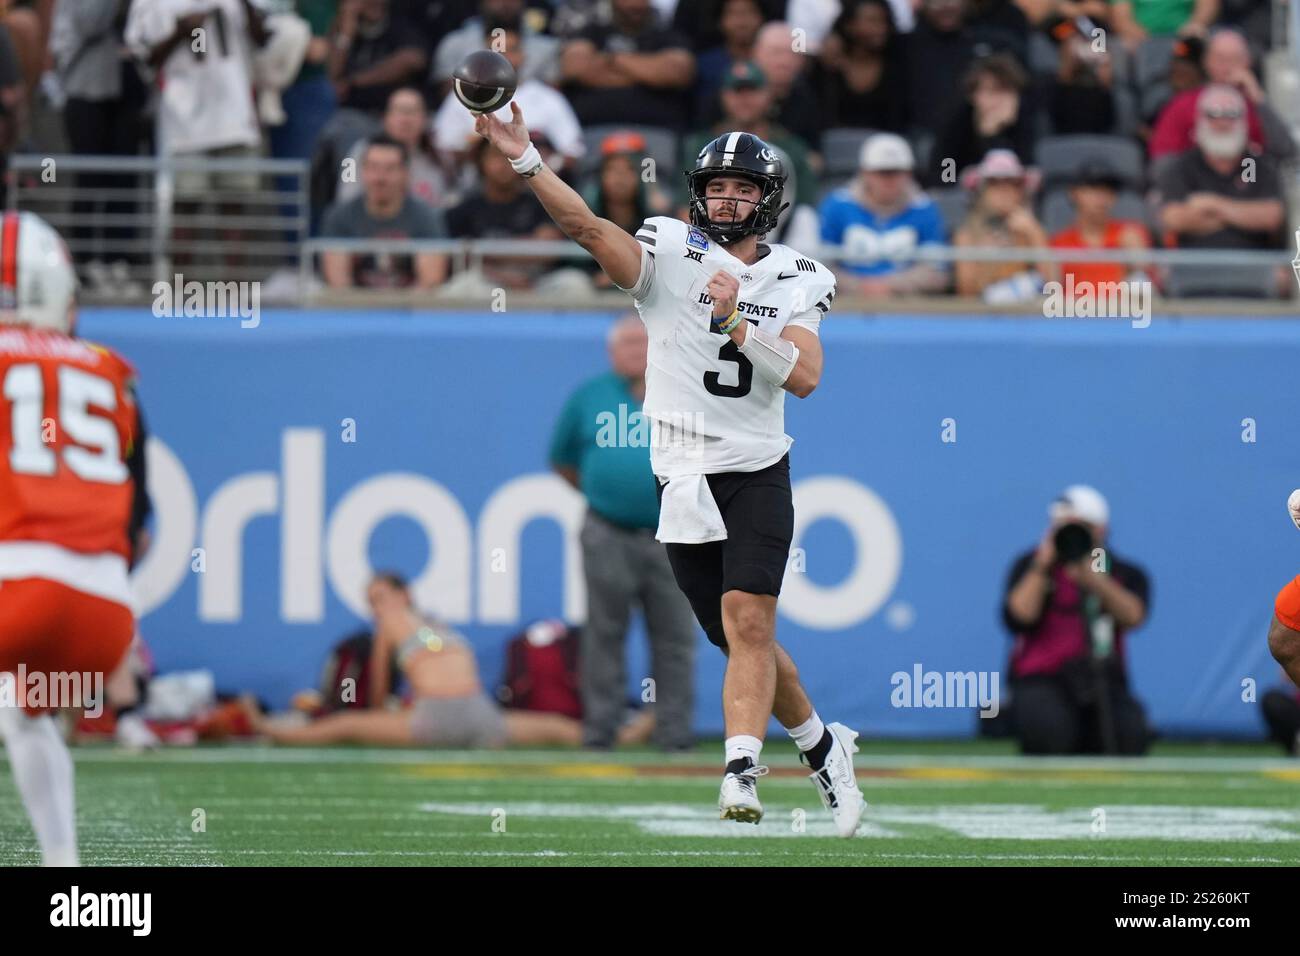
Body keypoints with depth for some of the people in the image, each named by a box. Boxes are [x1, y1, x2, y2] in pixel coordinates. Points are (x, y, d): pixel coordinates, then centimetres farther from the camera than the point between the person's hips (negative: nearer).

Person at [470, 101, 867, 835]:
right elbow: (587, 227, -18)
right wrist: (527, 160, -32)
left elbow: (805, 376, -10)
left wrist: (735, 322, -19)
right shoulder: (670, 256, -1)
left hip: (757, 474, -1)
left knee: (747, 619, -18)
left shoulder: (796, 283, 3)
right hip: (685, 479, 1)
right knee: (745, 639, 7)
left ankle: (742, 776, -25)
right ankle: (823, 746, 28)